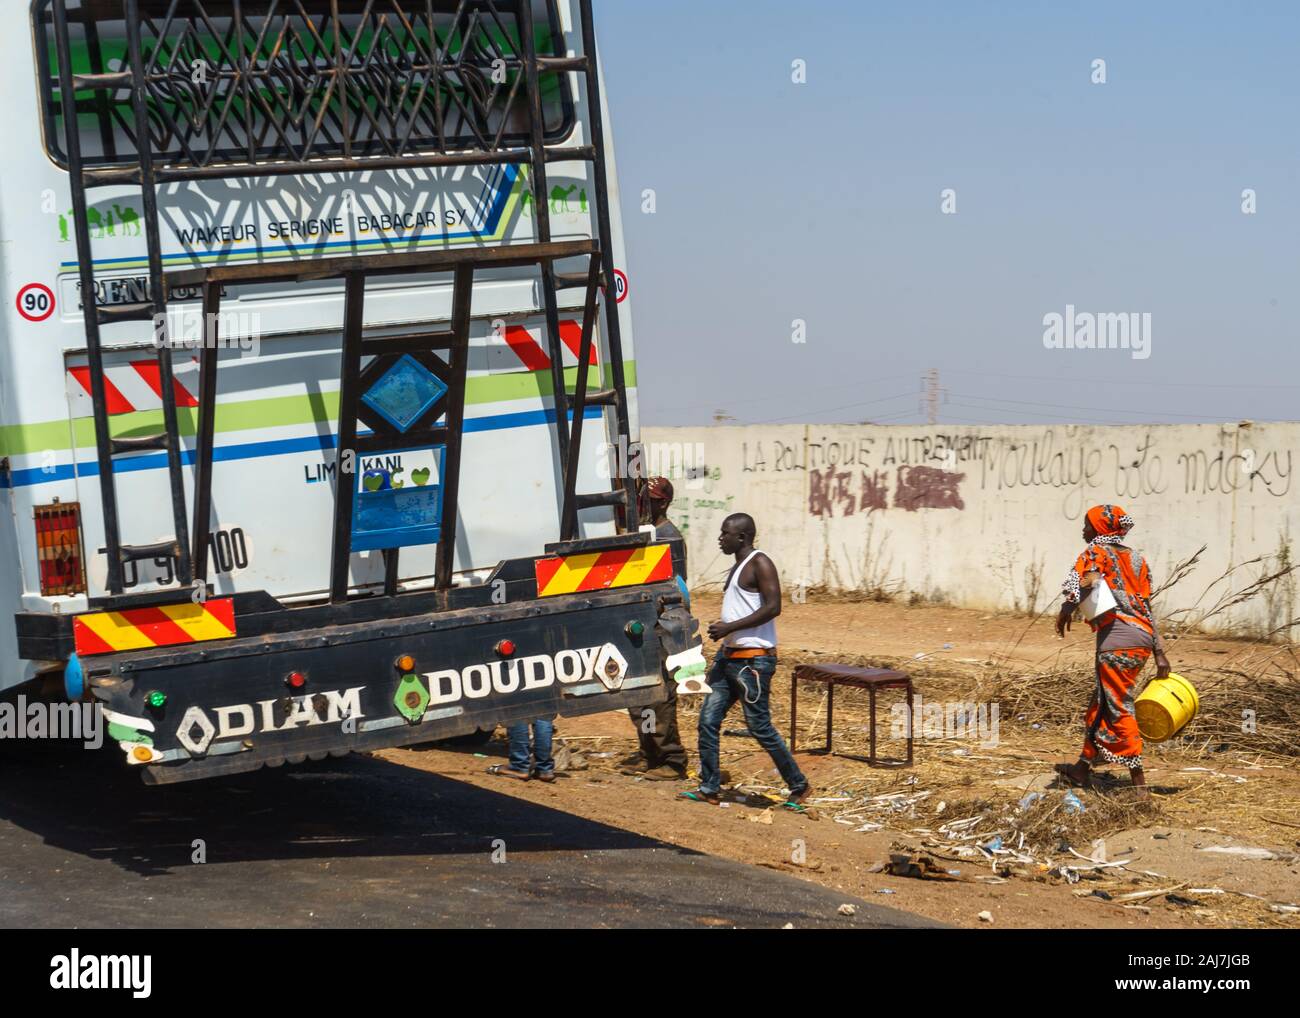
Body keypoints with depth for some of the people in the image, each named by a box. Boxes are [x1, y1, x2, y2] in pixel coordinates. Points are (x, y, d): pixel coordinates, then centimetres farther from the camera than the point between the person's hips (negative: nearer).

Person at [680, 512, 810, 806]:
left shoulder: (759, 564, -11)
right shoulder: (737, 567, 17)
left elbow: (773, 607, -21)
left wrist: (729, 627, -21)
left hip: (754, 659, -10)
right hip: (729, 656, 10)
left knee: (760, 727, -4)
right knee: (708, 721, 4)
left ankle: (798, 786, 9)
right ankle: (709, 788, 9)